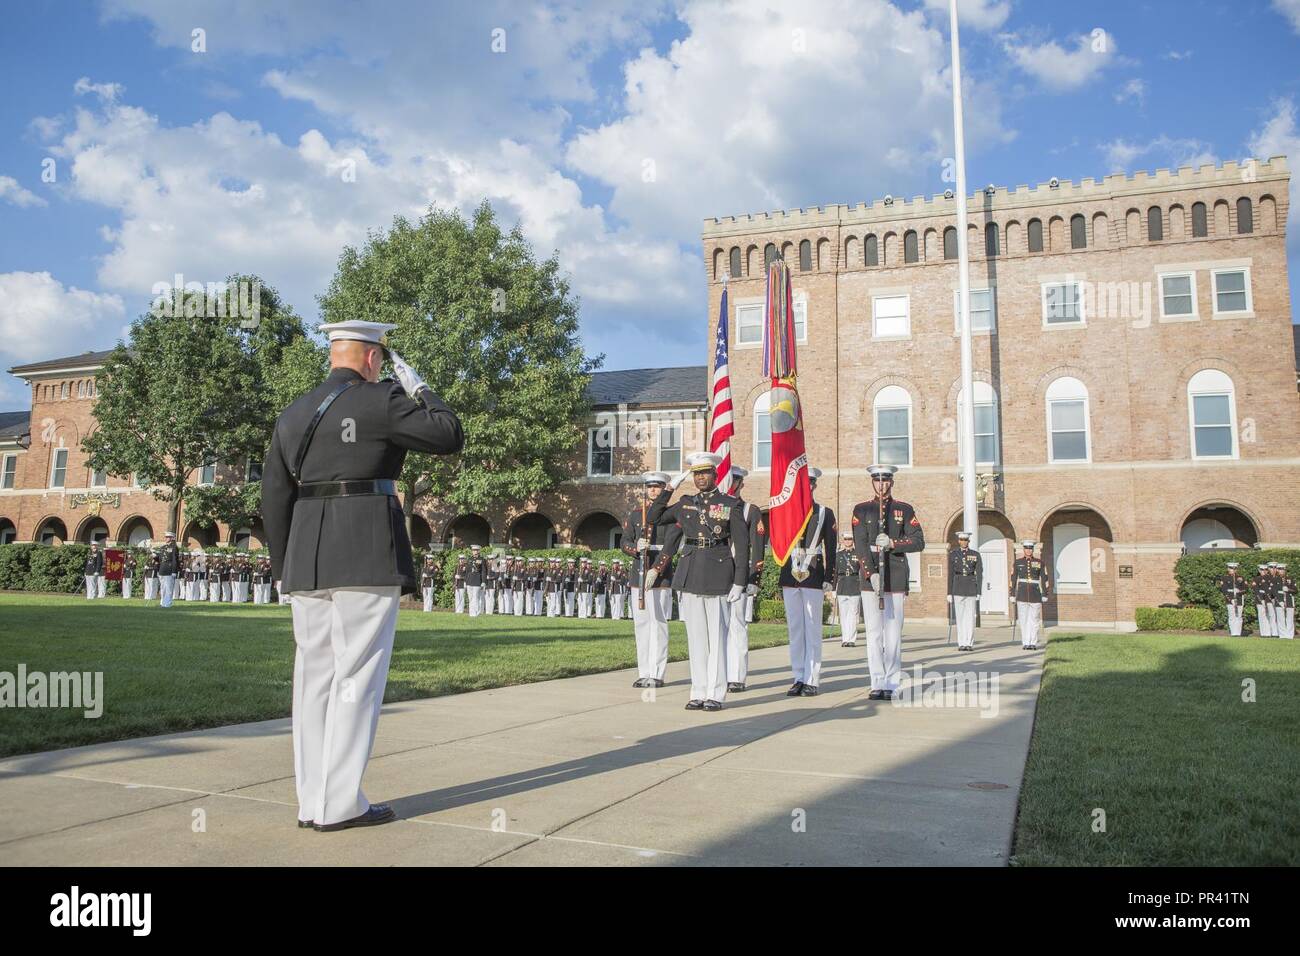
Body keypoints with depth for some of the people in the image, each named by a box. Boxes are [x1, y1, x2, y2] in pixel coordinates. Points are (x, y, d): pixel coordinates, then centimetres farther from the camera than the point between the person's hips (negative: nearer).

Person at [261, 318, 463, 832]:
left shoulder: (292, 414, 14)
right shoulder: (381, 401, -5)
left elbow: (274, 498, 13)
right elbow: (450, 437, -3)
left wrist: (286, 569, 18)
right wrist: (421, 390, 10)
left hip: (307, 562, 7)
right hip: (367, 558, -6)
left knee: (315, 677, 9)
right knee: (359, 677, -2)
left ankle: (312, 801, 14)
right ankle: (340, 803, 0)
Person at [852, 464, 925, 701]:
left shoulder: (905, 510, 10)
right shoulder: (861, 509, 9)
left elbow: (919, 542, 3)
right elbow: (860, 545, -1)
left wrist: (893, 543, -13)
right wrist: (871, 574, -12)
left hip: (896, 578, 0)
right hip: (870, 577, 0)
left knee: (893, 632, 0)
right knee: (874, 632, 0)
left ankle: (892, 685, 6)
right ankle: (878, 684, 3)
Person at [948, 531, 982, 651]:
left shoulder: (975, 554, 4)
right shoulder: (952, 554, 4)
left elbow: (979, 574, 3)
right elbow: (950, 574, 4)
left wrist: (979, 592, -5)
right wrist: (949, 593, 0)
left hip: (971, 588, 0)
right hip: (958, 588, 0)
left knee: (970, 617, -1)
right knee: (959, 617, 1)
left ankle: (970, 643, 4)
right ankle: (961, 643, 6)